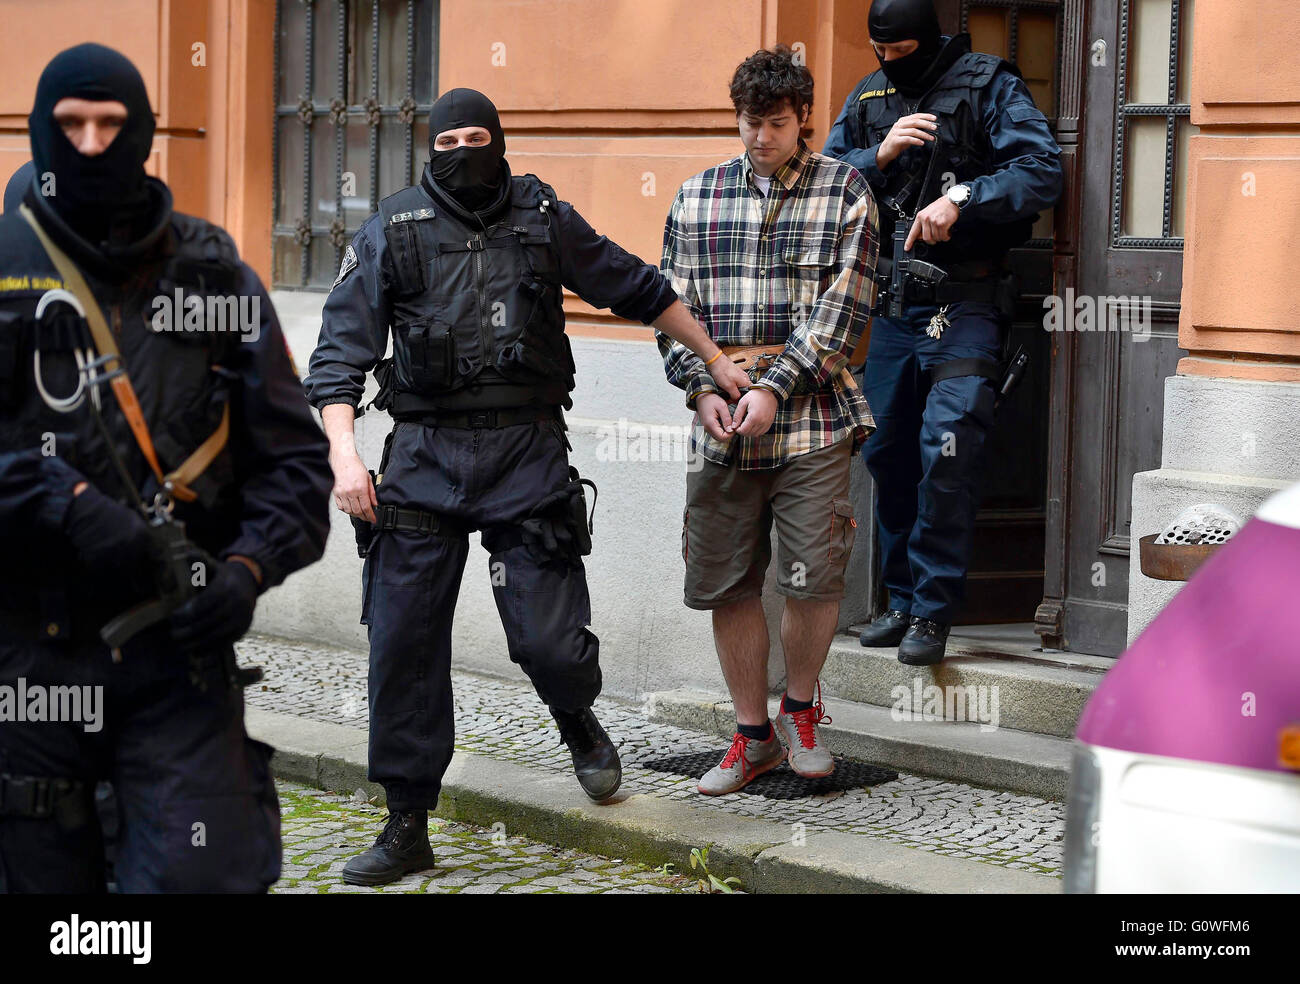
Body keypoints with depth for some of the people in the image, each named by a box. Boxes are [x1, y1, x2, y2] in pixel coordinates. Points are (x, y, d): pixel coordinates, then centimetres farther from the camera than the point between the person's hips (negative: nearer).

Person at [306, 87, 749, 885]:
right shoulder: (392, 232, 4)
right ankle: (408, 827, 10)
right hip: (426, 458, 1)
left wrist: (716, 359, 23)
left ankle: (579, 726, 30)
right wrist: (344, 452, -13)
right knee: (404, 644, -1)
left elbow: (637, 289, 19)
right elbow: (343, 348, 0)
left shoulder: (545, 220, 7)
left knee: (549, 637, -7)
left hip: (529, 452, 0)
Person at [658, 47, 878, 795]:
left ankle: (800, 710, 20)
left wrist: (775, 387, -15)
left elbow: (841, 310, -6)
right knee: (728, 584, 5)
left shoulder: (845, 192, 2)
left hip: (811, 418, -3)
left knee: (814, 578, -6)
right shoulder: (697, 199, 11)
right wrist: (702, 387, -7)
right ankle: (754, 735, 20)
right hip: (722, 425, 3)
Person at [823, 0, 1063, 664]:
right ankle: (902, 600, 23)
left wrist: (960, 198, -23)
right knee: (887, 453, 10)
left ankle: (934, 611, -8)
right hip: (889, 303, 6)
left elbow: (1043, 172, -12)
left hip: (963, 305, -6)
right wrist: (878, 156, -9)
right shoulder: (868, 98, 13)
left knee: (947, 449, -16)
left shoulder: (988, 85, -2)